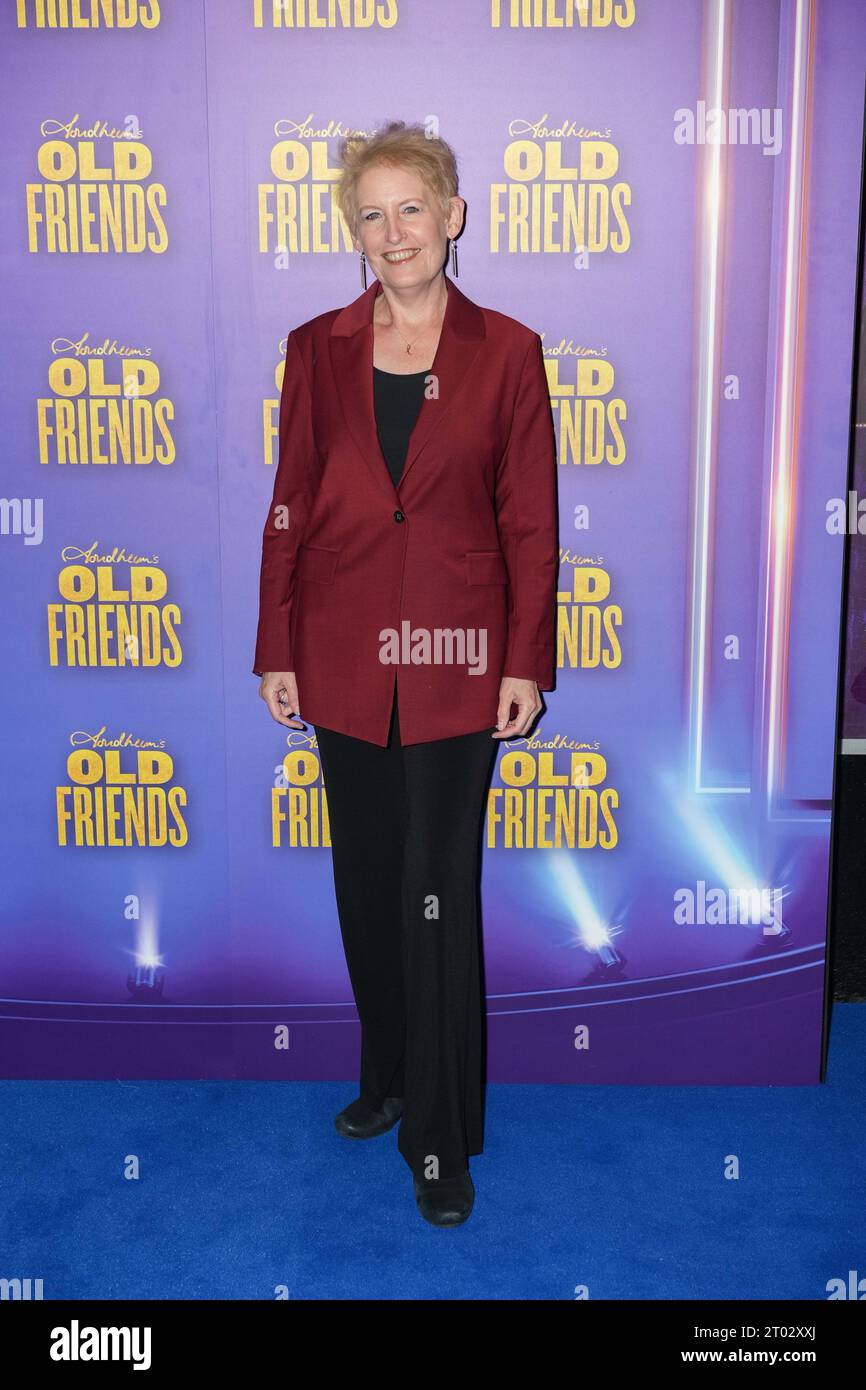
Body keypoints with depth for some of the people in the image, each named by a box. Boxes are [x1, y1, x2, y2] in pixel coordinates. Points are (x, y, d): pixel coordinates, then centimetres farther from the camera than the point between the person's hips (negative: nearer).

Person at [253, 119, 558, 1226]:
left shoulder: (506, 352, 0)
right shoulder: (317, 350, 5)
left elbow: (530, 521, 0)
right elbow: (290, 510, 6)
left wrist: (526, 662, -4)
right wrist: (276, 650, 3)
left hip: (456, 656, -2)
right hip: (345, 656, 3)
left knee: (440, 894, 1)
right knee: (366, 884, 14)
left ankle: (440, 1137, 17)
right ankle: (388, 1075, 36)